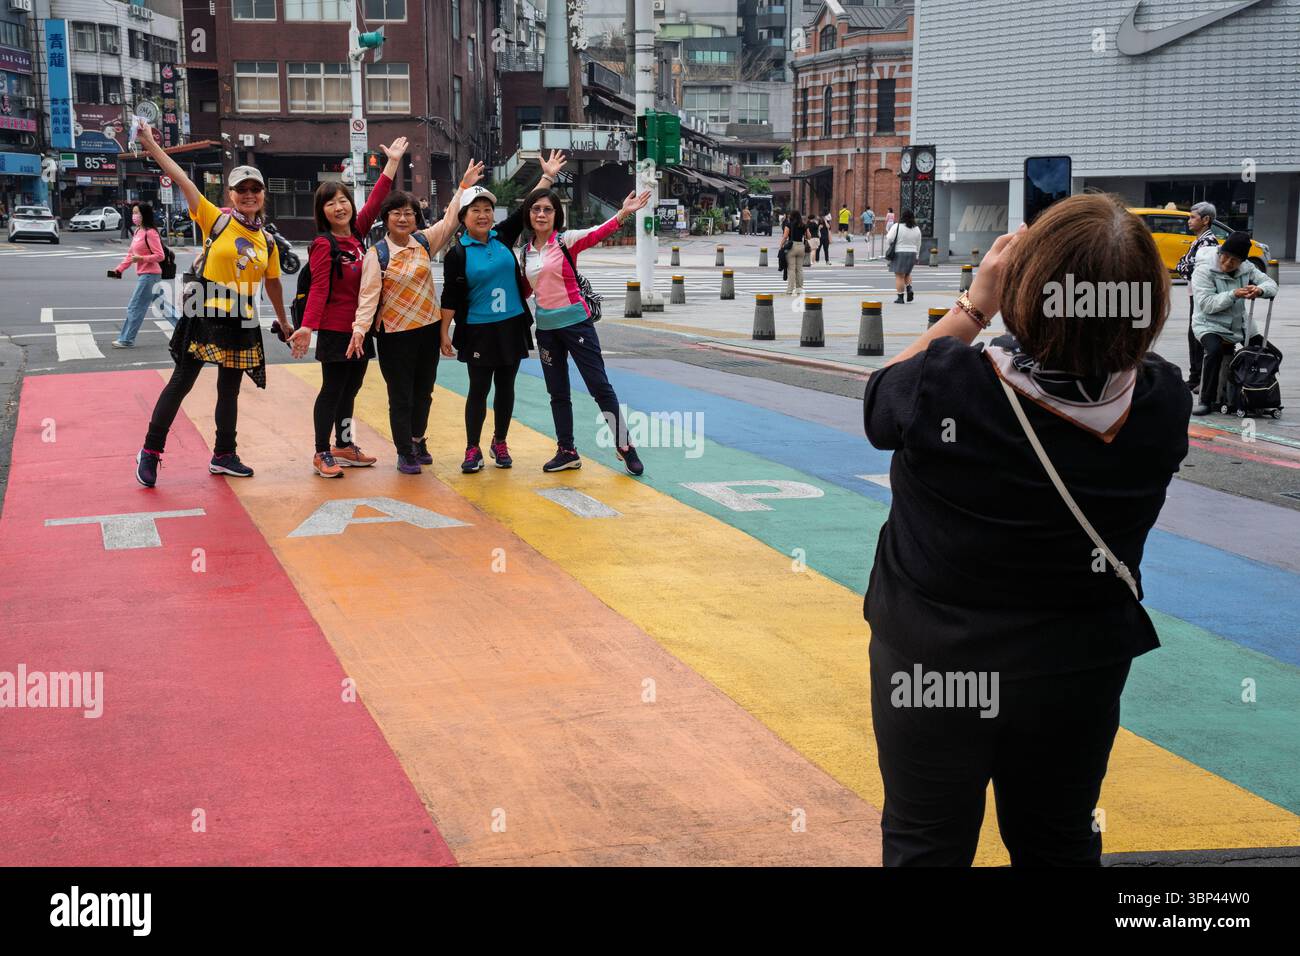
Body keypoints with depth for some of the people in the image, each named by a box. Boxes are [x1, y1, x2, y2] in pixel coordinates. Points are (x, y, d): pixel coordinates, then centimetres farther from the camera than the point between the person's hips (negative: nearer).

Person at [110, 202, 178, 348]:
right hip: (143, 275, 9)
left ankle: (126, 340, 2)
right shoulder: (137, 232, 13)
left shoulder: (150, 233, -14)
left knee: (135, 307, -4)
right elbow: (131, 254, 16)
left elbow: (159, 256, -16)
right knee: (163, 305, 13)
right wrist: (119, 269, 7)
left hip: (149, 275, -9)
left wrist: (141, 258, -24)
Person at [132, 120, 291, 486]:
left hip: (241, 323, 4)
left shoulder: (267, 243, 7)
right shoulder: (216, 220, -4)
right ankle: (151, 452, 7)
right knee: (181, 382, -1)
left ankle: (223, 456, 26)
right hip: (205, 315, -4)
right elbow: (182, 180, -11)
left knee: (229, 390, 13)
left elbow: (272, 283, 19)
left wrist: (283, 321, 26)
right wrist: (151, 145, -16)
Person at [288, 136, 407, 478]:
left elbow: (375, 201, 12)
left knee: (350, 388, 15)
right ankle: (322, 454, 6)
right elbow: (318, 288, -20)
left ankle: (344, 445, 27)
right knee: (332, 389, -2)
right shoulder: (323, 245, -13)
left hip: (360, 327, 7)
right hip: (335, 328, -7)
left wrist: (393, 162, 15)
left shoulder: (357, 233, 6)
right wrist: (307, 326, -31)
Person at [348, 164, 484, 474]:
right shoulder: (377, 254, -9)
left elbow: (450, 221, 9)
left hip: (429, 328, 5)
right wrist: (360, 327, -25)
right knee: (401, 397, 3)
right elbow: (369, 294, -14)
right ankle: (405, 453, 13)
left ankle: (418, 441, 34)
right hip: (395, 334, -5)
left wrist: (465, 186, 7)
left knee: (423, 393, 16)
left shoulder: (424, 242, 4)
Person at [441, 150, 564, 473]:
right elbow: (450, 297, -4)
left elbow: (526, 209, 7)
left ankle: (500, 443, 24)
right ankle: (473, 449, 10)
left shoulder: (503, 237, 4)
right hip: (477, 331, -3)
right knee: (479, 389, 1)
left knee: (505, 387, 11)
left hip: (512, 326, 3)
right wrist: (445, 332, -4)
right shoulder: (457, 254, -5)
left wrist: (548, 177, 4)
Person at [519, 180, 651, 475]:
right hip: (545, 326, 5)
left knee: (600, 385, -4)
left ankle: (624, 445, 6)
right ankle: (567, 451, 20)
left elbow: (598, 233, -26)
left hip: (575, 321, -5)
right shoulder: (526, 250, 7)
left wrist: (624, 213, -43)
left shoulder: (566, 239, -8)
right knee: (557, 392, 10)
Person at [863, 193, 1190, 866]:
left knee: (925, 848, 15)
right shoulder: (1163, 405, -18)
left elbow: (880, 399, -3)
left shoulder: (946, 386, -26)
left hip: (933, 667, -2)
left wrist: (974, 306, -1)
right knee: (1059, 848, 23)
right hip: (1076, 674, 3)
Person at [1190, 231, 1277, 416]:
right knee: (1214, 350, -35)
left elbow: (1271, 284, 1)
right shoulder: (1204, 271, -12)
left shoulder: (1247, 269, 5)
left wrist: (1259, 290, -22)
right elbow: (1207, 304, -20)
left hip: (1238, 327, 6)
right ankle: (1206, 401, -24)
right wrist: (1233, 295, -31)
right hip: (1209, 325, -6)